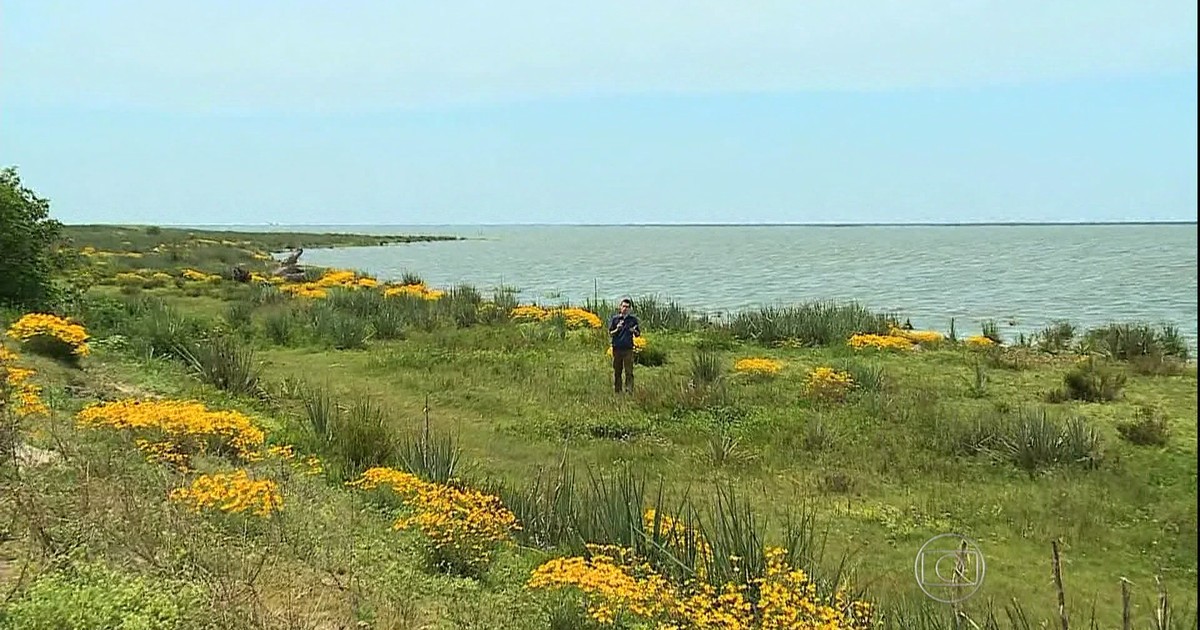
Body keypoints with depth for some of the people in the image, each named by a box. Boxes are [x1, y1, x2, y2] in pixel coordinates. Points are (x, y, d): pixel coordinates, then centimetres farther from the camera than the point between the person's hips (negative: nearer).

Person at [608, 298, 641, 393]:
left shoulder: (633, 319, 6)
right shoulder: (614, 318, 4)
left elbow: (638, 334, 11)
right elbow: (610, 334, 5)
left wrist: (634, 331, -11)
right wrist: (617, 329, -13)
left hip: (628, 349, -1)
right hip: (617, 349, 1)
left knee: (629, 372, -6)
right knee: (617, 372, 7)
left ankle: (629, 391, -6)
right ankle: (617, 391, 15)